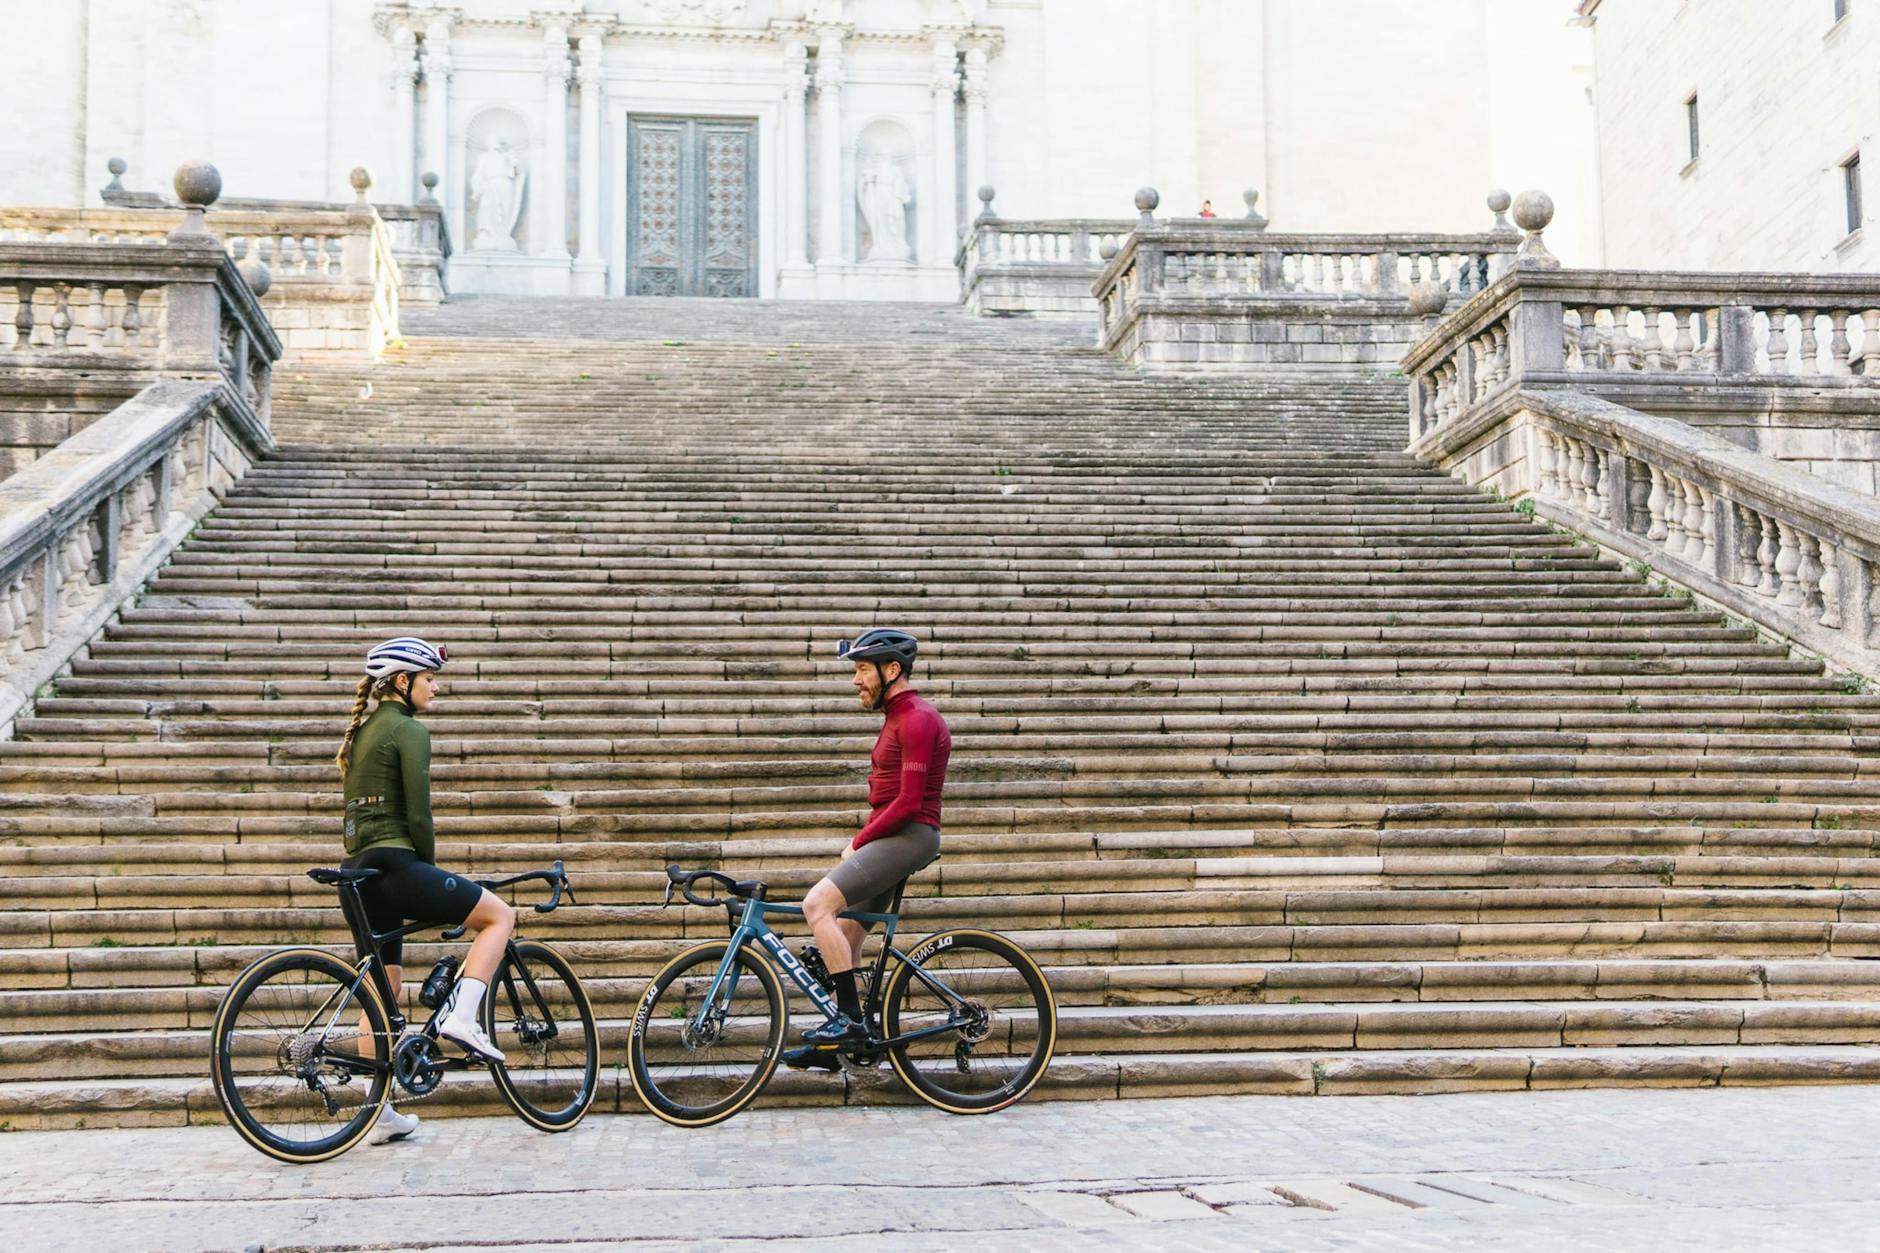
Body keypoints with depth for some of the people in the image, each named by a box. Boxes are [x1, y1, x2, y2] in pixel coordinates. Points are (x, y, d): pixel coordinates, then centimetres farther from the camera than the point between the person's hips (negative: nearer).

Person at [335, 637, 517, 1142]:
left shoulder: (362, 731, 20)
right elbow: (417, 813, -13)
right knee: (500, 915, 3)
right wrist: (430, 868, 2)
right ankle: (460, 1016, -11)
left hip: (359, 869, 9)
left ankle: (380, 1114, 16)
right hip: (395, 864, -9)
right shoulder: (408, 730, -8)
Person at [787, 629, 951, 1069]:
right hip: (892, 838, 10)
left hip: (908, 836, -10)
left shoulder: (917, 719, -14)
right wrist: (861, 843, 9)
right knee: (843, 936, 10)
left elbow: (909, 801, -20)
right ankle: (830, 1044, 16)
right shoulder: (898, 717, 19)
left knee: (818, 904, -22)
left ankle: (851, 1018, -19)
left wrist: (859, 843, -12)